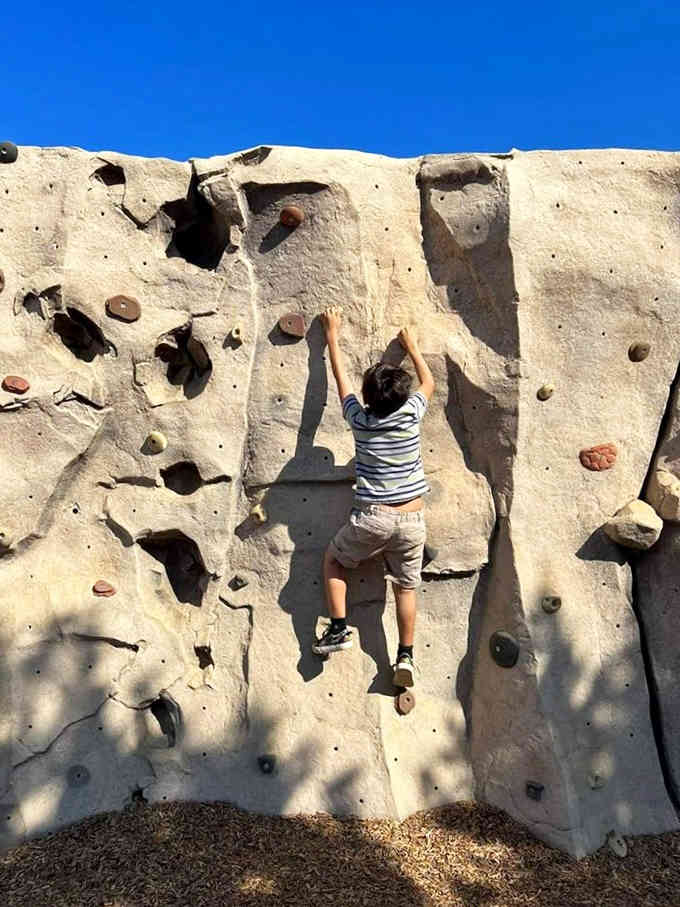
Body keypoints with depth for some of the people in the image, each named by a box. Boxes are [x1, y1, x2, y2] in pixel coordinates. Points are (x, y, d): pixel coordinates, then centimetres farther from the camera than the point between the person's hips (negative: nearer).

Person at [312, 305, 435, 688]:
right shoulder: (411, 414, -4)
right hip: (412, 520, 2)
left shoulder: (360, 419, -4)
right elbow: (429, 383, 18)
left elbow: (341, 377, 11)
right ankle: (406, 656, 19)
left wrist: (332, 334, 23)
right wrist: (412, 346, 29)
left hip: (372, 518, -1)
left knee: (333, 560, 23)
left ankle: (339, 628, 15)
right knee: (406, 586, 17)